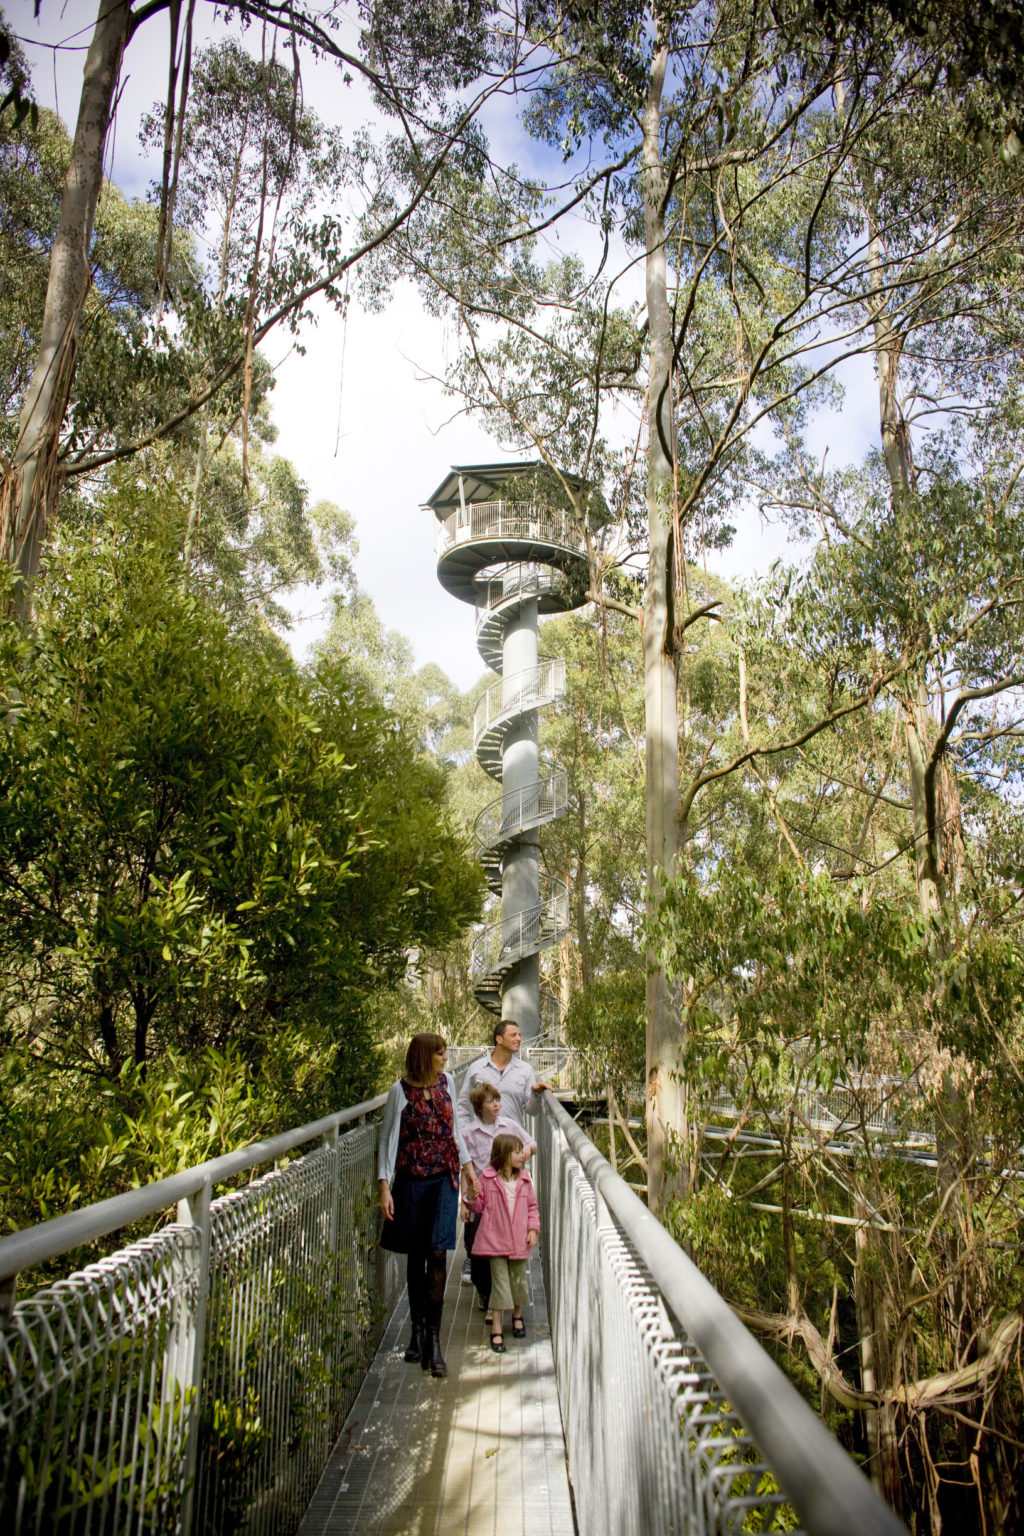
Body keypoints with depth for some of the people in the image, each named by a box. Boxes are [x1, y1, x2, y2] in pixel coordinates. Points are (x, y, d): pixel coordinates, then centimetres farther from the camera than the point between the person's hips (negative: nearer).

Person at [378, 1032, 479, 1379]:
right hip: (412, 1179, -2)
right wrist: (384, 1185, -9)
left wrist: (467, 1164, 14)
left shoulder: (447, 1082, 4)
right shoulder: (401, 1090, -8)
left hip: (445, 1177, 2)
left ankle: (433, 1340, -1)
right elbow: (388, 1138, -5)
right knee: (416, 1256, 9)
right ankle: (417, 1329, 26)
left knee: (437, 1253, -6)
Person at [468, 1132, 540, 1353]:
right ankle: (496, 1329, 9)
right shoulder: (487, 1178, -7)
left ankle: (517, 1316, 39)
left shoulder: (524, 1179, 4)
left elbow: (532, 1206, 12)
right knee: (500, 1282, -2)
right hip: (495, 1240, -3)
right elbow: (479, 1206, 1)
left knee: (519, 1280, 12)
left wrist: (533, 1229, 1)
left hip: (519, 1241, 3)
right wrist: (472, 1196, -20)